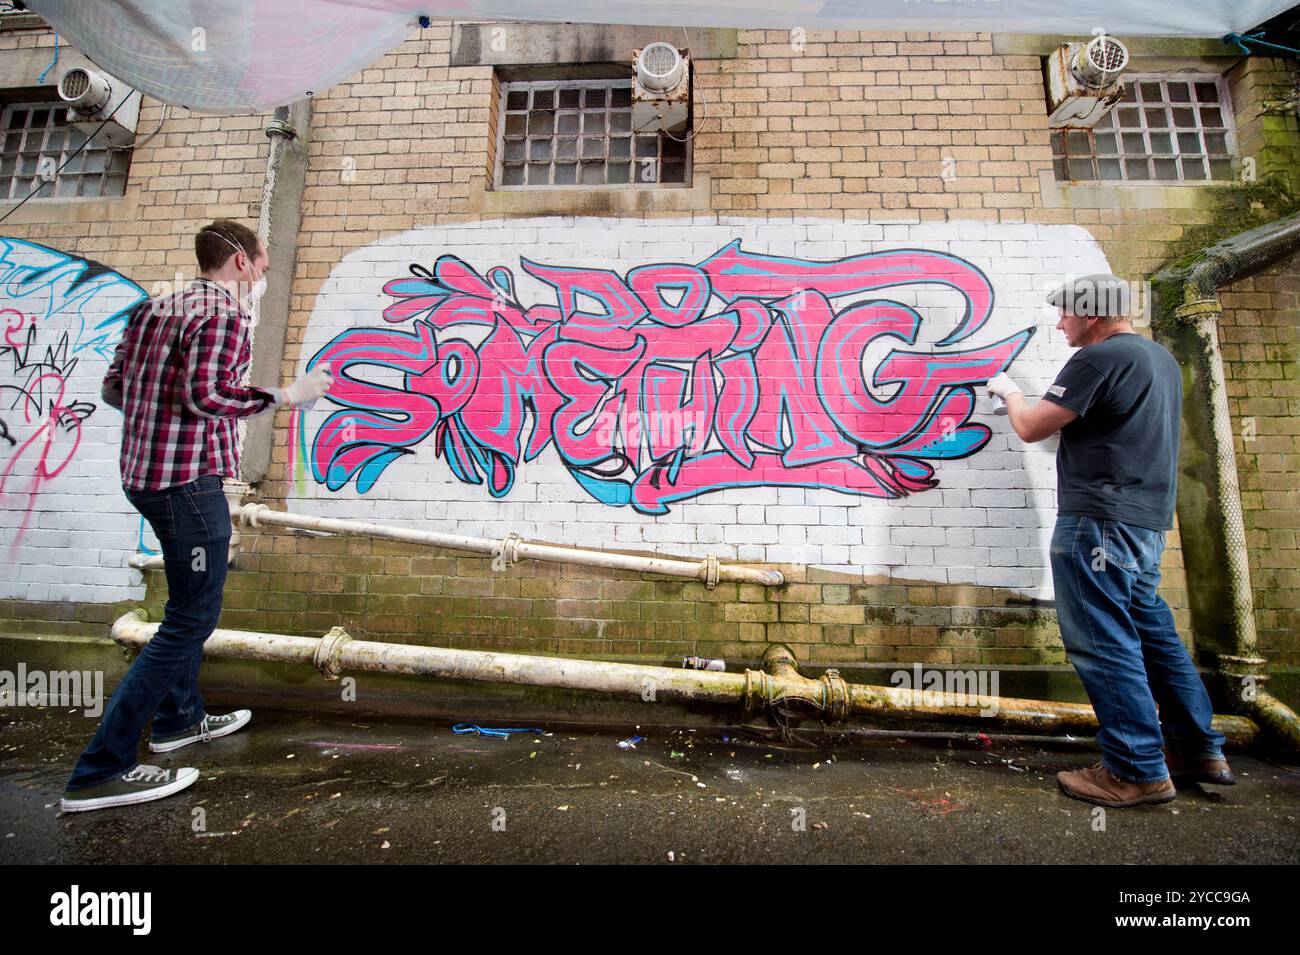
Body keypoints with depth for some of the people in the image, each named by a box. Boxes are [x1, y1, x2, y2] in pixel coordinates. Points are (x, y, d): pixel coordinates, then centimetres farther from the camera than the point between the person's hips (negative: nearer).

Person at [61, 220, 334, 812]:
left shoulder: (153, 309, 15)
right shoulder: (223, 314, -12)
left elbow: (113, 389, 15)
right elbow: (205, 394, -24)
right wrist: (284, 397, -16)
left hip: (142, 473, 10)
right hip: (189, 480, -10)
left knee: (191, 599, 23)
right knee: (192, 619, -3)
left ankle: (178, 718, 36)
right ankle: (100, 772, 2)